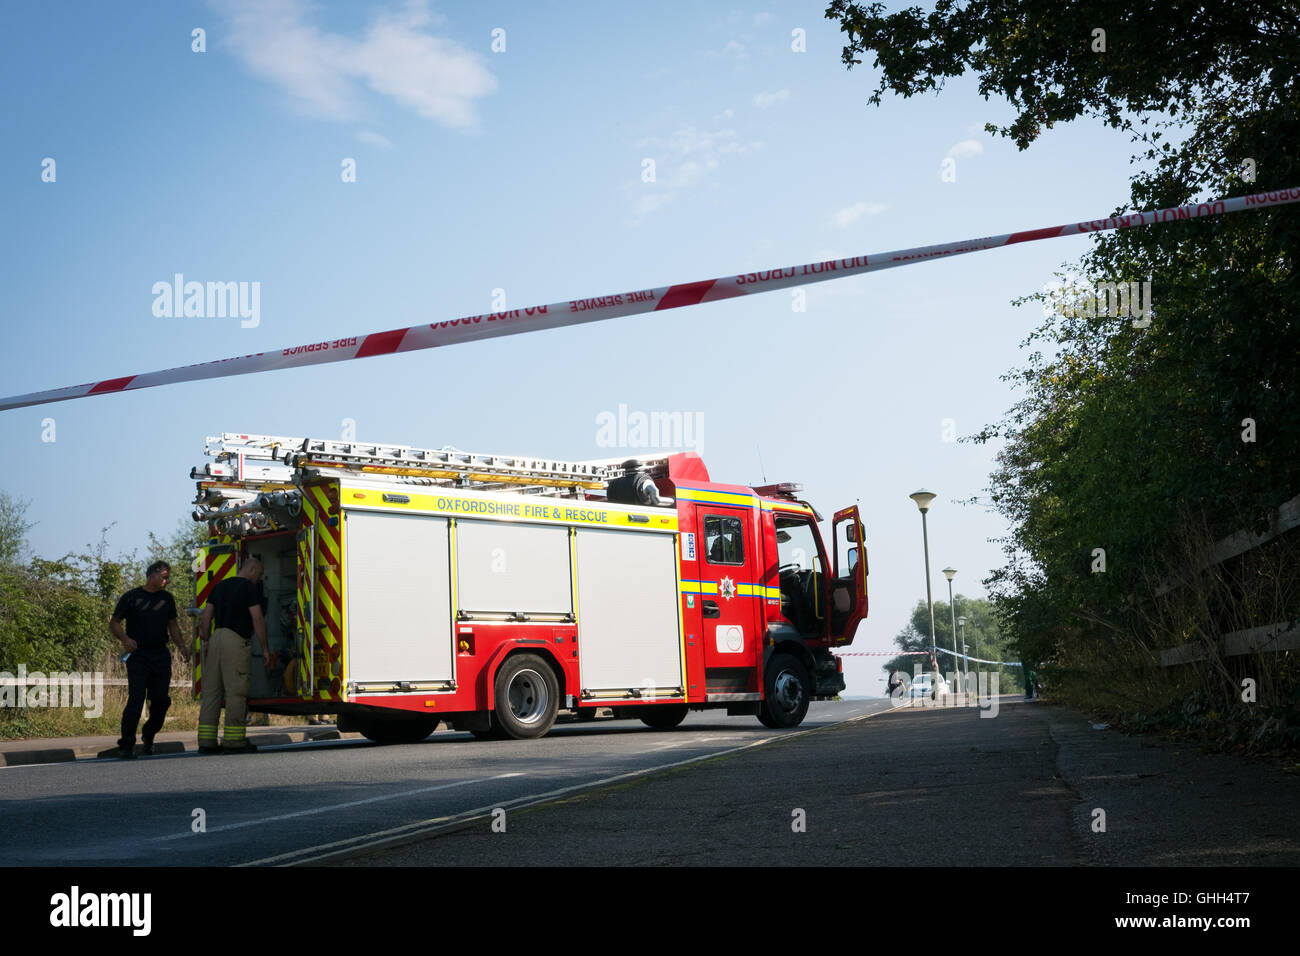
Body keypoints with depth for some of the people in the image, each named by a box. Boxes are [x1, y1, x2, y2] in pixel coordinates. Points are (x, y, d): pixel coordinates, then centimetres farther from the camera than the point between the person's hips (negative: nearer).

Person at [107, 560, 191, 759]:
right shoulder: (131, 597, 0)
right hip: (138, 655, -5)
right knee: (136, 699, -13)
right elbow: (114, 623, 2)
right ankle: (126, 746, -10)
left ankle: (148, 735, 27)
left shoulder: (167, 598, 15)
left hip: (161, 655, 5)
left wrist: (181, 646, 6)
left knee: (161, 699, 3)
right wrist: (125, 639, -16)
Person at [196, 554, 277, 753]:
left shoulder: (220, 586, 18)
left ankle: (206, 741, 8)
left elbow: (206, 616, 13)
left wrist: (205, 641, 15)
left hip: (216, 639, 7)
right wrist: (265, 649, -4)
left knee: (211, 691, 7)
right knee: (236, 692, -5)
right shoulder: (250, 588, -3)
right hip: (237, 641, -7)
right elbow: (257, 619, -8)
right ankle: (233, 741, -6)